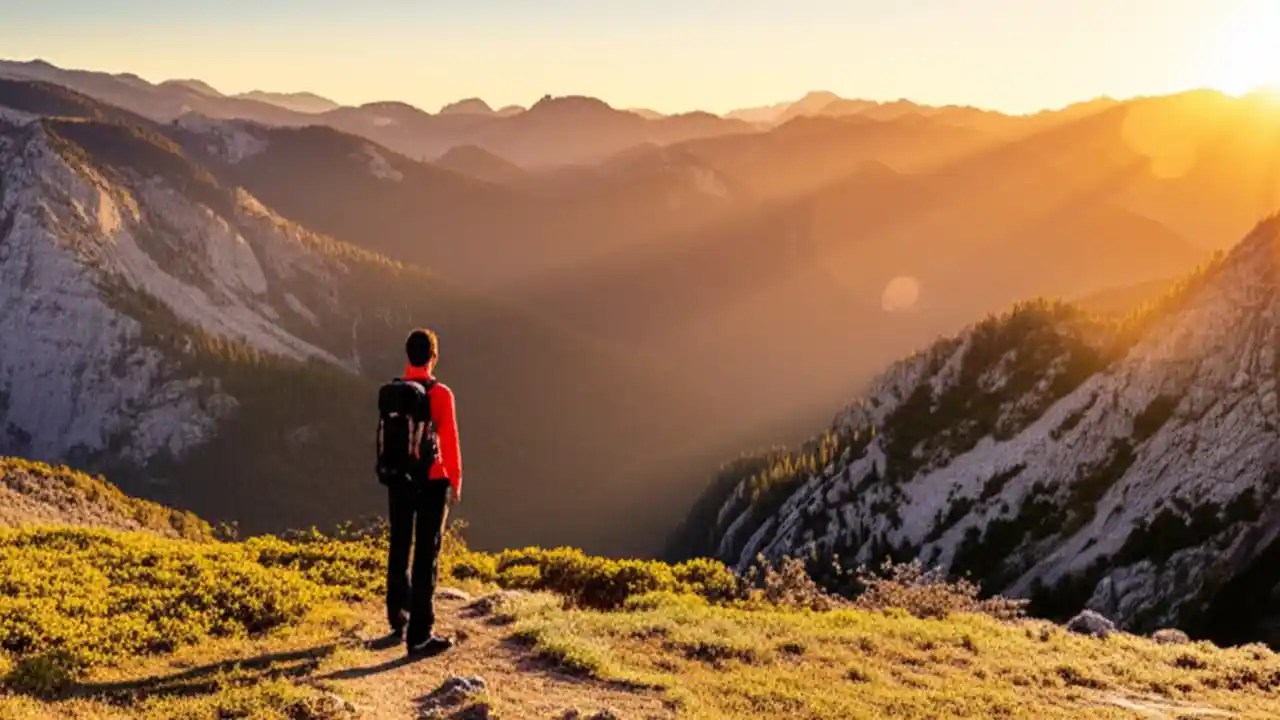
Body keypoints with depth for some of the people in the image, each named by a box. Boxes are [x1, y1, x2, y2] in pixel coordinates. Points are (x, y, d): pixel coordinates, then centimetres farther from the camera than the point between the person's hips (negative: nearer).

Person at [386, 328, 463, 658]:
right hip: (432, 481, -5)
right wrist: (456, 482, -1)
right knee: (426, 555, -3)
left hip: (399, 481, 5)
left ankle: (399, 619, 35)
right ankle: (420, 635, -4)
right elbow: (449, 441, -12)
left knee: (399, 549, 19)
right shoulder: (440, 394, -12)